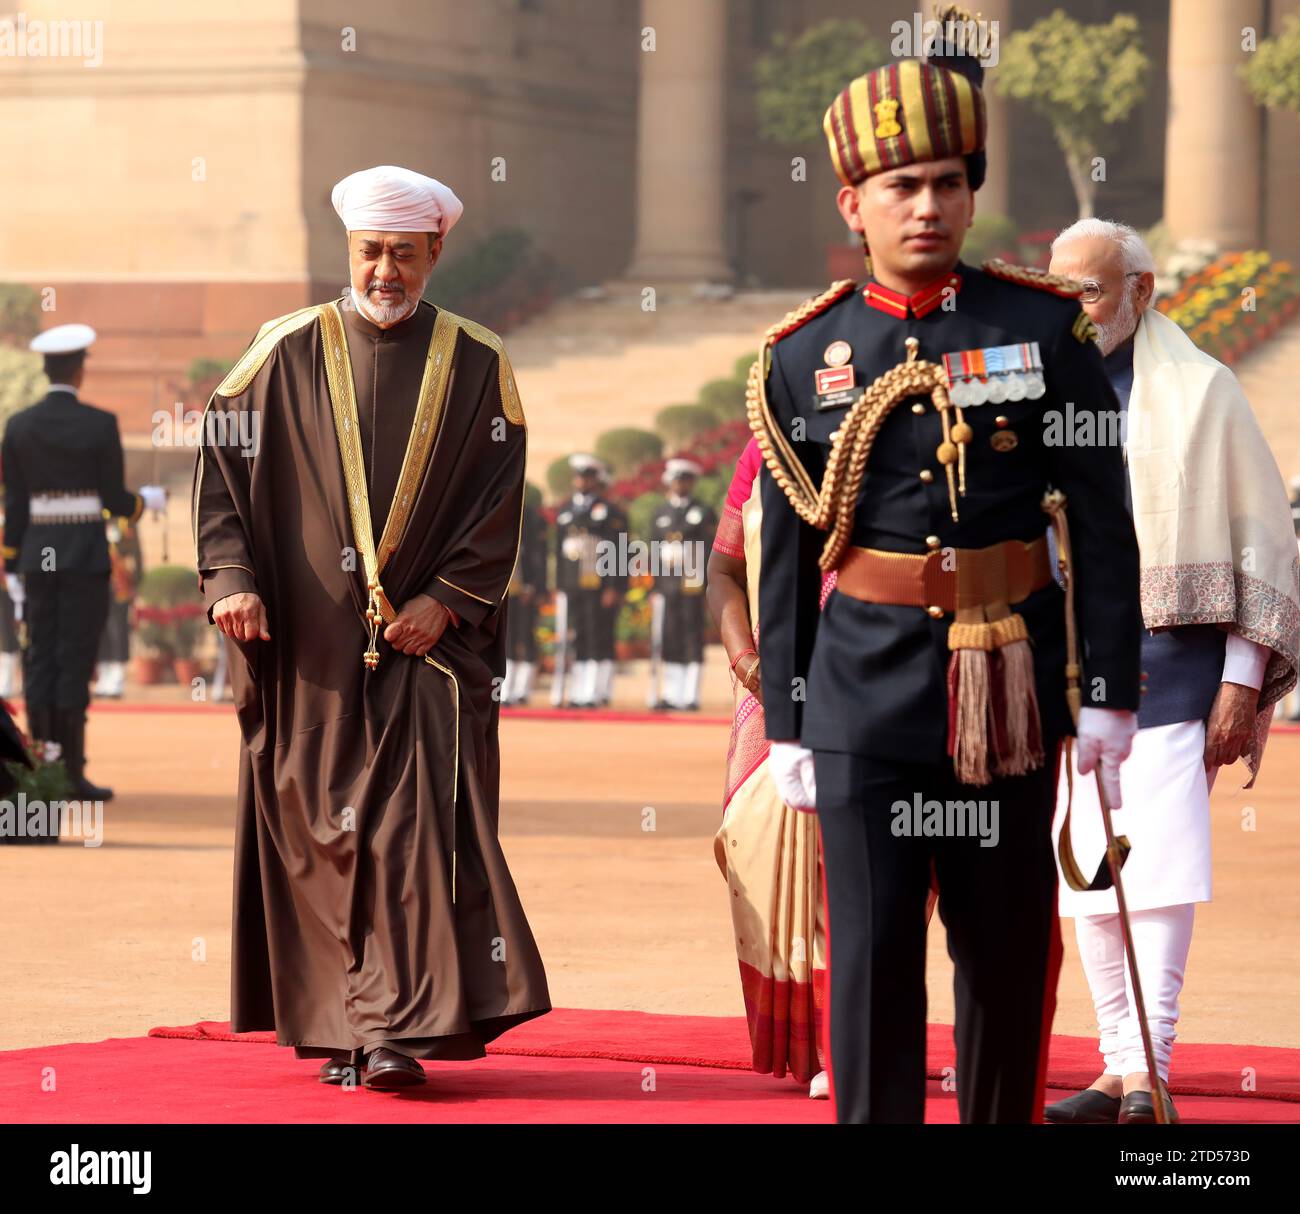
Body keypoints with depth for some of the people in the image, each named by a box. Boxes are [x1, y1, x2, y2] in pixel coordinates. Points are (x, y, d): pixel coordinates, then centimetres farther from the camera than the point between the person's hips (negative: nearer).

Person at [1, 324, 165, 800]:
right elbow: (114, 500, -6)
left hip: (39, 557, 4)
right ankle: (72, 774, -5)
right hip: (86, 556, -4)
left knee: (40, 663, 7)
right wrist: (147, 499, 17)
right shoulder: (101, 425, -8)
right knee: (75, 665, -3)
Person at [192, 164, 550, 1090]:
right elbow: (223, 459, 2)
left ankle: (400, 1028, -12)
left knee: (419, 823, -10)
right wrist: (232, 575, -10)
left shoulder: (476, 366, 5)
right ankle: (339, 1024, 9)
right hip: (312, 647, 1)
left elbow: (498, 498, 3)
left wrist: (446, 599, -8)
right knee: (321, 826, 2)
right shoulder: (287, 352, 5)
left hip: (428, 638, -1)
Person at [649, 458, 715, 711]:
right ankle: (671, 694, 9)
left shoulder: (704, 514, 3)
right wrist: (656, 587, 10)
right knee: (669, 641, 5)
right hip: (667, 584, 4)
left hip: (692, 585, -4)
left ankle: (691, 697, -5)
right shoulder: (661, 514, 16)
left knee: (692, 641, -5)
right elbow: (655, 551, 16)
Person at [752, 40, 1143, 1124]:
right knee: (872, 950, -3)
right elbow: (785, 557, 7)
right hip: (866, 695, 0)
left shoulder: (1047, 330, 1)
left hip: (1010, 690, 0)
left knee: (1010, 943, 9)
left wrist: (1110, 694, -3)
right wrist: (786, 725, 6)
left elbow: (1104, 526, 1)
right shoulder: (805, 359, 3)